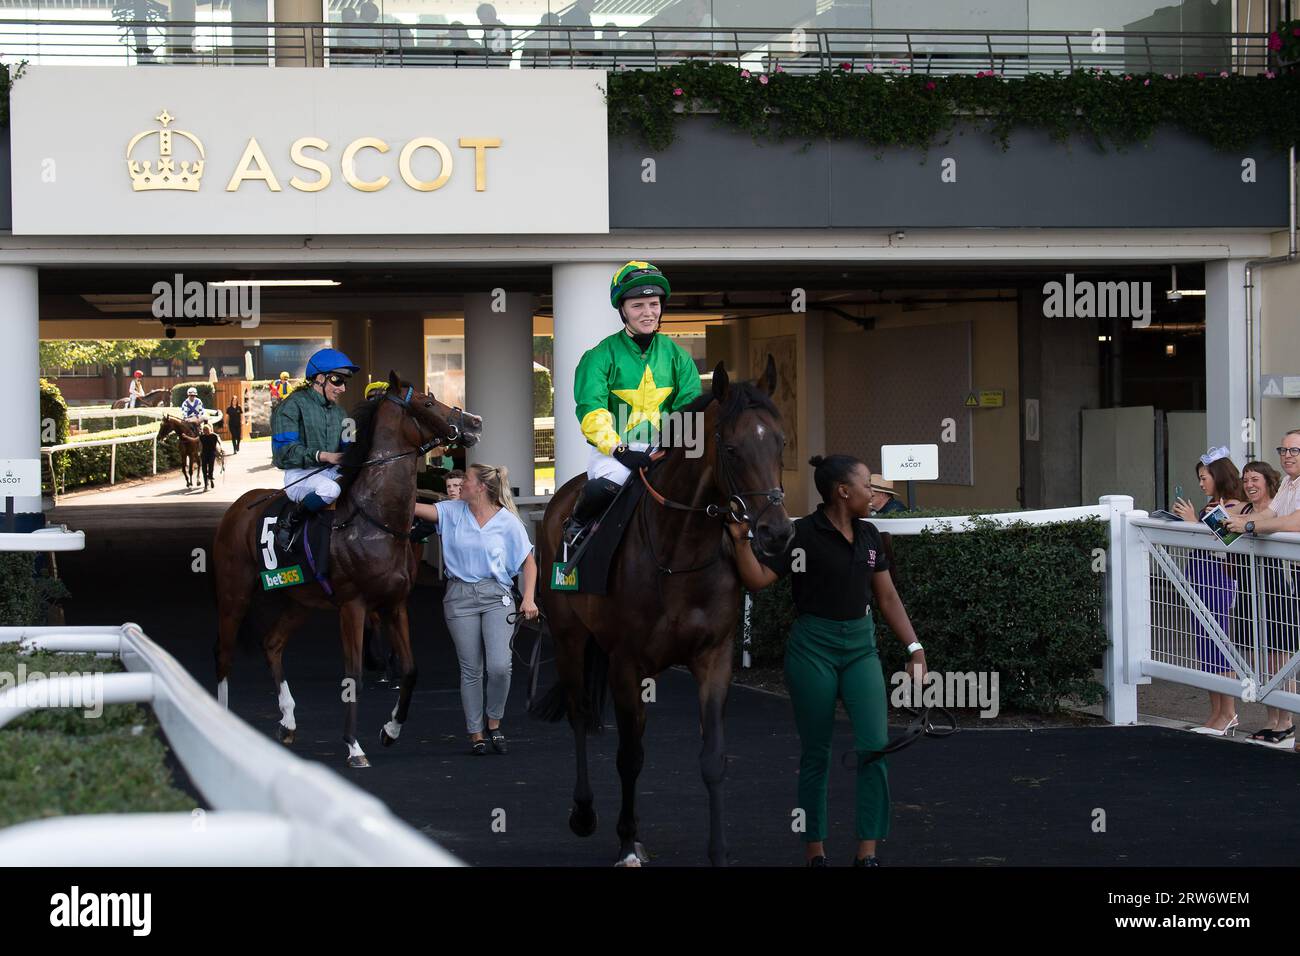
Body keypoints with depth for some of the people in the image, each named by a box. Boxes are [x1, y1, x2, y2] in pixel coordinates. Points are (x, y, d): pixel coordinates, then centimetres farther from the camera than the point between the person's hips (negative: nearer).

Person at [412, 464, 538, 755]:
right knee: (470, 669, 3)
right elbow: (415, 508, -3)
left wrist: (528, 597, -6)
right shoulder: (454, 512, 5)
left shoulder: (508, 521, 0)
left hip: (496, 596, -2)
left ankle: (494, 722, 10)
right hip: (460, 597, 2)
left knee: (499, 665, -14)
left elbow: (528, 562, 5)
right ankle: (475, 733, 13)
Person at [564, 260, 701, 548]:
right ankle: (577, 524, -1)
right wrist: (619, 449, -25)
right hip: (613, 448, -3)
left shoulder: (677, 356, 12)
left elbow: (690, 406, 8)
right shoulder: (602, 355, 0)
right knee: (604, 485, -34)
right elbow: (591, 411, -11)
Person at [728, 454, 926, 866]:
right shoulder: (802, 534, -10)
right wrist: (741, 539, -29)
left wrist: (914, 646, 7)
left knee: (873, 745, -8)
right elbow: (756, 579, -15)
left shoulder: (869, 536, 7)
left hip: (861, 646, 5)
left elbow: (887, 598, 13)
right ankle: (814, 851, 15)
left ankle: (867, 852, -2)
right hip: (813, 647, -5)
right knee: (815, 753, 3)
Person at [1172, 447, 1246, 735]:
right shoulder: (1210, 506, 14)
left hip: (1219, 582, -9)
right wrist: (1189, 518, 5)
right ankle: (1216, 712, 19)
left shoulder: (1234, 508, -11)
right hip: (1200, 582, 9)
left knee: (1219, 647, -3)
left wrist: (1194, 522, -19)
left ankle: (1227, 714, 6)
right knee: (1206, 647, 12)